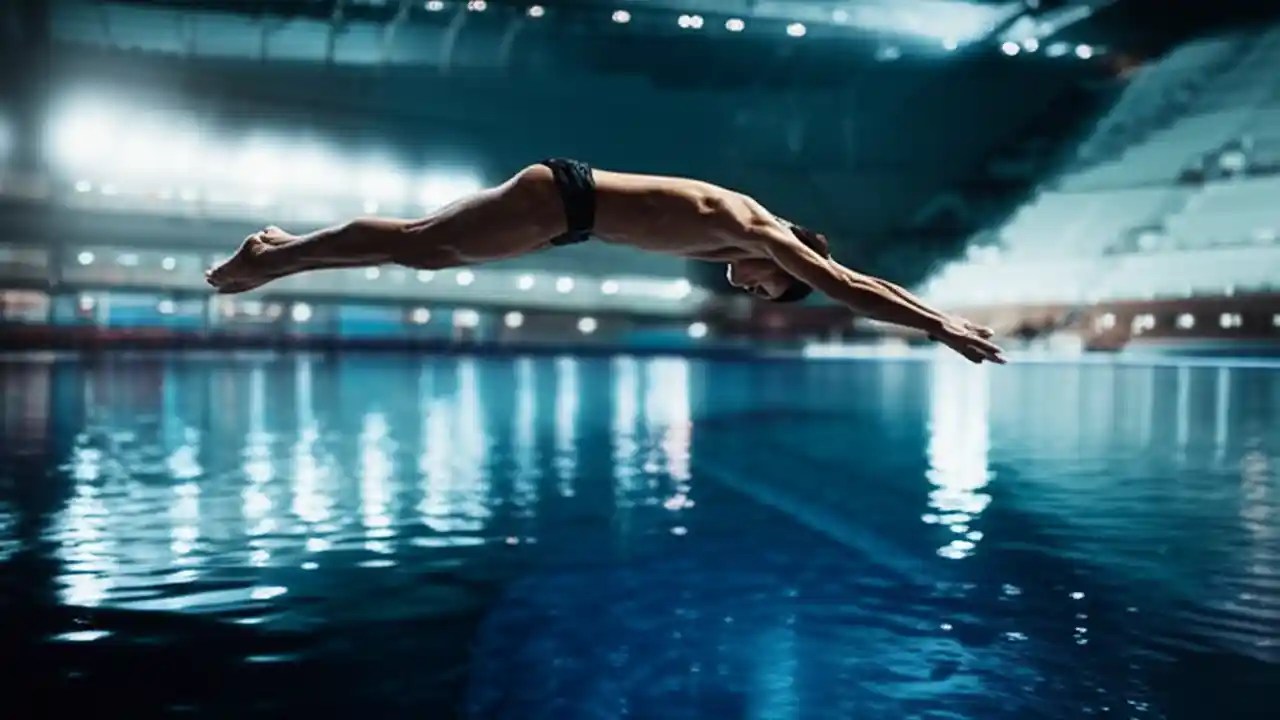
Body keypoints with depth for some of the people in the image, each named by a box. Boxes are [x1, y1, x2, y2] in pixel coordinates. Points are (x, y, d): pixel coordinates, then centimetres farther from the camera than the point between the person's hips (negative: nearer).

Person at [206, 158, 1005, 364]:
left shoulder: (758, 229, 10)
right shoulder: (758, 234, -15)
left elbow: (844, 280, 22)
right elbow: (845, 283, -18)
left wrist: (933, 313, 25)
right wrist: (938, 324, -13)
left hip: (567, 198, 8)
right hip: (561, 199, -8)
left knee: (422, 244, 14)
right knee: (417, 245, -1)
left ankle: (280, 246, 24)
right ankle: (267, 259, 10)